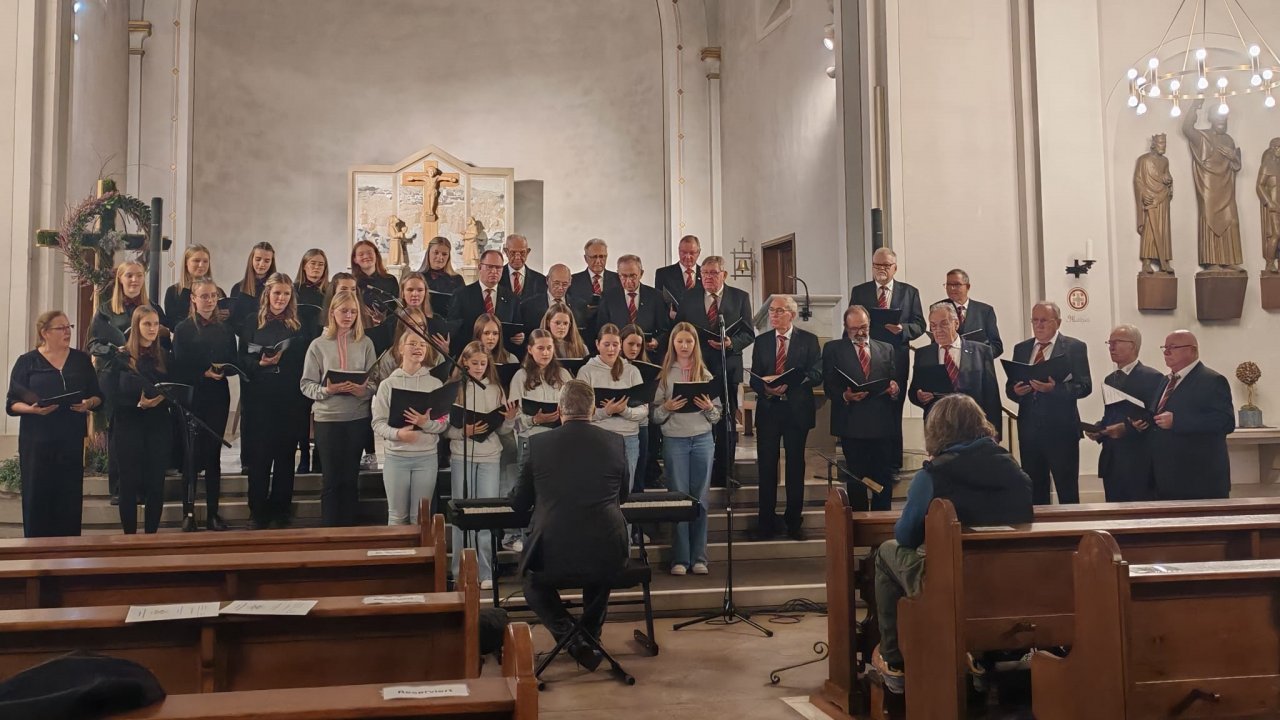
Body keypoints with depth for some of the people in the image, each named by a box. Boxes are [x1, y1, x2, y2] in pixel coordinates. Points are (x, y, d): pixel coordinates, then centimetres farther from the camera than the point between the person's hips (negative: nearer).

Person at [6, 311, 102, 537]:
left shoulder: (82, 360, 11)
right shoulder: (27, 362, 3)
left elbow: (98, 396, 11)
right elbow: (11, 403, 0)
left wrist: (89, 403, -11)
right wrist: (33, 409, -19)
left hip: (72, 440, 2)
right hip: (36, 441, -2)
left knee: (70, 498, 1)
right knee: (36, 497, -2)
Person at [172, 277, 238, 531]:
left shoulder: (225, 329, 11)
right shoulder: (184, 329, 1)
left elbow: (234, 363, 9)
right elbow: (179, 368, -5)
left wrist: (223, 369, -12)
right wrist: (204, 373, -17)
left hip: (218, 397, 3)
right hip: (193, 397, -3)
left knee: (214, 454, 5)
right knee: (192, 454, -1)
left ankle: (213, 513, 10)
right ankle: (188, 513, 8)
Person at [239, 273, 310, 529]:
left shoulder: (300, 328, 8)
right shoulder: (253, 325, 7)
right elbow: (242, 362, 2)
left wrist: (306, 403, -4)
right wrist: (261, 363, -19)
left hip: (291, 403, 1)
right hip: (259, 402, -1)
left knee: (285, 456, 5)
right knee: (259, 456, 0)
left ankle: (281, 512, 14)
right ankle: (258, 512, 10)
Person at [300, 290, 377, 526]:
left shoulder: (365, 343, 3)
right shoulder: (318, 344, 1)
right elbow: (306, 384, -1)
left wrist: (364, 390, -18)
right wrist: (326, 390, -19)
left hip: (358, 418, 1)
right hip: (327, 418, -1)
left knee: (351, 477, 11)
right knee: (331, 479, 5)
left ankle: (349, 529, 21)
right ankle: (329, 530, 15)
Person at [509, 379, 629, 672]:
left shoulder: (538, 444, -1)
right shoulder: (615, 443, 2)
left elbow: (519, 504, 10)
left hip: (552, 559, -2)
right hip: (608, 558, 2)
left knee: (534, 582, 31)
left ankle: (570, 635, 9)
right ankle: (590, 639, 31)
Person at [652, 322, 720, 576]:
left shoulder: (705, 374, 8)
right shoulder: (665, 374, 3)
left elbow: (718, 414, 9)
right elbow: (655, 415, 2)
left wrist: (709, 408, -12)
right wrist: (667, 408, -17)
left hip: (703, 439, 1)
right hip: (675, 440, -1)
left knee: (700, 498, 3)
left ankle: (699, 557, 9)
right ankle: (680, 558, 6)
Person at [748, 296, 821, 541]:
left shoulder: (809, 340, 3)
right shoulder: (761, 341, 10)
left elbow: (816, 374, -7)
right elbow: (754, 379, 6)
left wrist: (789, 383, -20)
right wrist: (766, 388, -16)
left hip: (797, 410, -1)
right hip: (768, 410, 1)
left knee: (795, 466, 6)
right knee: (766, 466, 1)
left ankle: (794, 522, 15)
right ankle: (766, 523, 9)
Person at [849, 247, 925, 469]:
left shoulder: (910, 292, 9)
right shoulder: (859, 292, 8)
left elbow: (919, 325, 4)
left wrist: (902, 329, -15)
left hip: (896, 362, 0)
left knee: (893, 415, 5)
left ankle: (893, 465, 13)